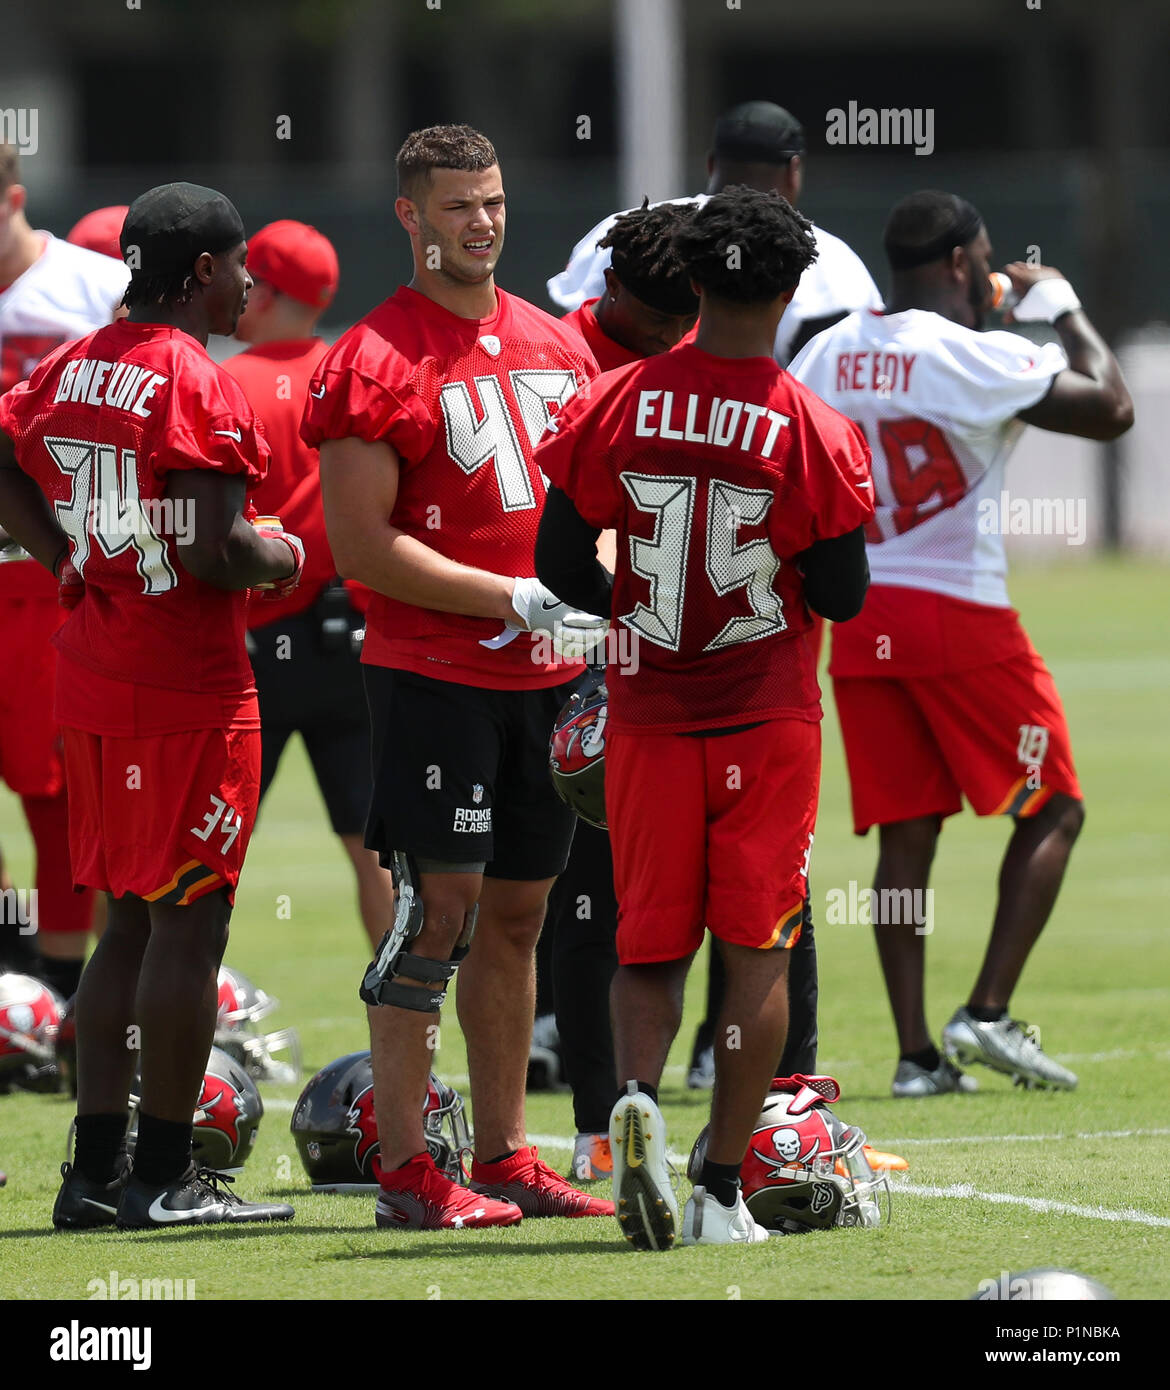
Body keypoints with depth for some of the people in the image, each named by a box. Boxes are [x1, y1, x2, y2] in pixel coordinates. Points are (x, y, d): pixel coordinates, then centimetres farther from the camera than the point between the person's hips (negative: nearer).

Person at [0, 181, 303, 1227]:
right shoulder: (197, 384, -16)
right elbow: (216, 552, -21)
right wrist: (287, 560, -2)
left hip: (91, 683, 8)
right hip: (190, 692, -8)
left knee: (133, 922, 15)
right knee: (189, 924, -2)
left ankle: (96, 1167, 15)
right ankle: (165, 1176, 0)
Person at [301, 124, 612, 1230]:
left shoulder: (554, 347, 14)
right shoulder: (377, 361, -10)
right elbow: (361, 545, -14)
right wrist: (511, 599, -17)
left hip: (543, 676, 7)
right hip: (432, 671, -7)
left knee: (516, 911, 10)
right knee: (439, 905, -9)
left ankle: (503, 1158, 17)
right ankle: (403, 1173, -6)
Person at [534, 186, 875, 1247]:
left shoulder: (618, 405, -6)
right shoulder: (812, 432, -12)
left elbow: (560, 563, -2)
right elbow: (844, 597, -7)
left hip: (651, 715, 2)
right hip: (768, 720, -2)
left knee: (651, 941, 12)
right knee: (758, 951, 6)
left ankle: (639, 1093, -16)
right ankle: (722, 1190, 4)